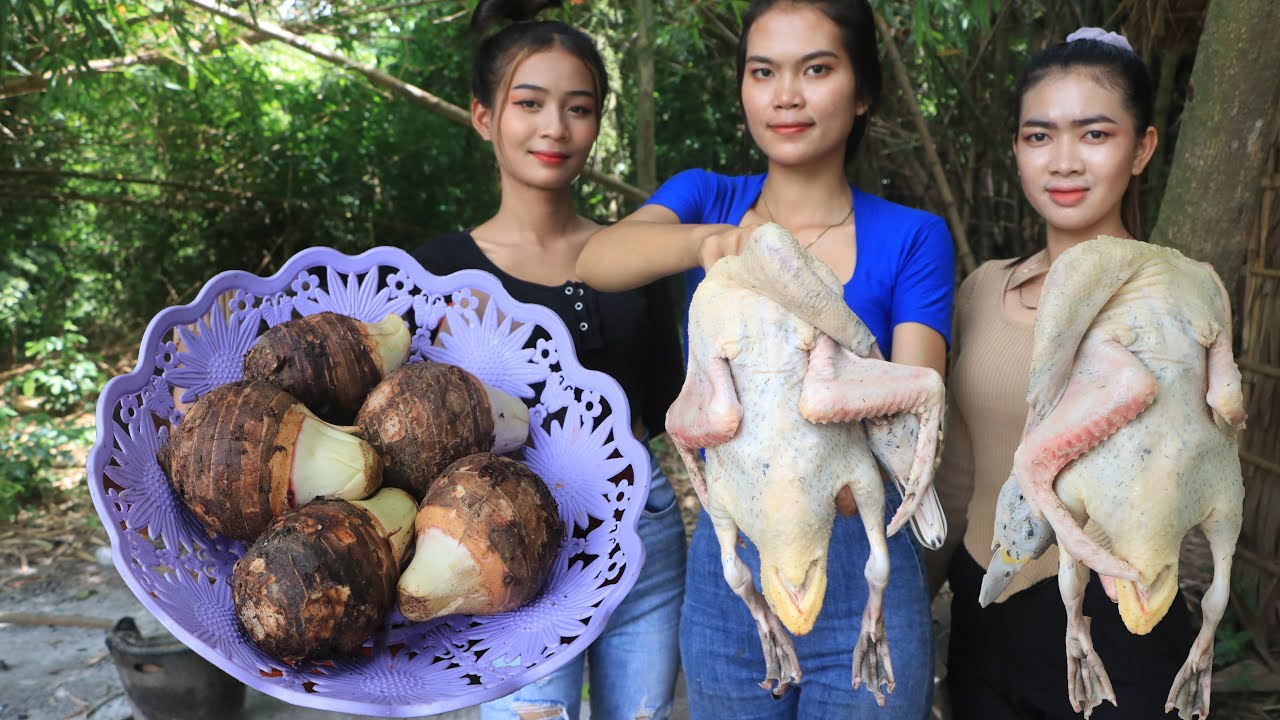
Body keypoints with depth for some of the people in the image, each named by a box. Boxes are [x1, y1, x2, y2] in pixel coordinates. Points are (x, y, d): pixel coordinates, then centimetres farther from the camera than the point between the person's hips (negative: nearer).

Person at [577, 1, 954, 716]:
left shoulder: (911, 238, -5)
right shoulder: (706, 198, 0)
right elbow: (597, 259, -20)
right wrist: (709, 241, -40)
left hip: (861, 584, -1)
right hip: (723, 577, 2)